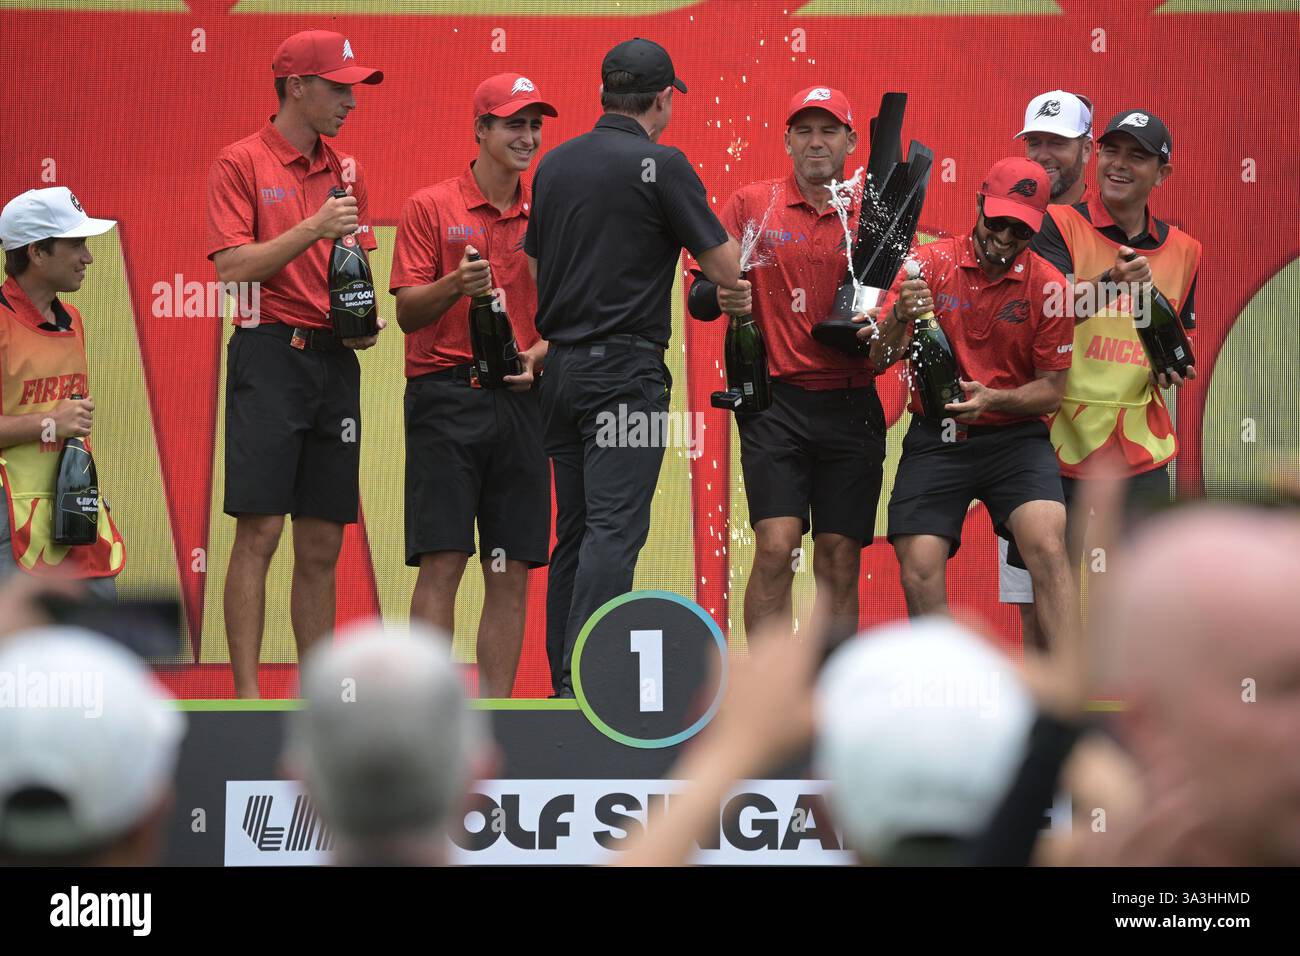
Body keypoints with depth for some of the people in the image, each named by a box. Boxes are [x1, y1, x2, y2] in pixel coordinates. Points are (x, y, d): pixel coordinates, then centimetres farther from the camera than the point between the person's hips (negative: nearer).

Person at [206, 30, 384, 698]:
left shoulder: (344, 171, 16)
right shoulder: (242, 163, -2)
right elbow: (232, 265, -11)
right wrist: (314, 229, -16)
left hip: (336, 360, 6)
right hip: (270, 355, -6)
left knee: (322, 546, 8)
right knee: (259, 534, -9)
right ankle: (248, 698, -7)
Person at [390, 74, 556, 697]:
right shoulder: (431, 207, 2)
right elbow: (407, 312, -2)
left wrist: (537, 356, -4)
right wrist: (457, 285, -21)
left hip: (522, 402, 4)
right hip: (446, 396, -4)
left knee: (512, 570, 2)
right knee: (442, 560, -8)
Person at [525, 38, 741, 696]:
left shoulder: (554, 164, 11)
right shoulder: (661, 165, -8)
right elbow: (727, 270, -6)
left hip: (561, 367, 7)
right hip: (626, 369, -7)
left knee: (574, 531, 11)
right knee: (613, 530, -10)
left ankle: (563, 682, 12)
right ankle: (584, 686, -18)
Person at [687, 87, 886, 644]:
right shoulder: (752, 205, 5)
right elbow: (699, 297, 4)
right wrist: (721, 296, -18)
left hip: (851, 408, 2)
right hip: (776, 403, -2)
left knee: (840, 560, 3)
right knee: (776, 547, -13)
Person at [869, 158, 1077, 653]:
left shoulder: (1048, 286, -3)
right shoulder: (930, 263, -1)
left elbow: (1051, 390, 1)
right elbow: (880, 360, -3)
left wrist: (994, 399, -18)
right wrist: (899, 317, -25)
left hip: (1015, 436, -1)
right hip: (935, 440, 2)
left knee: (1046, 545, -25)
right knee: (918, 571, -10)